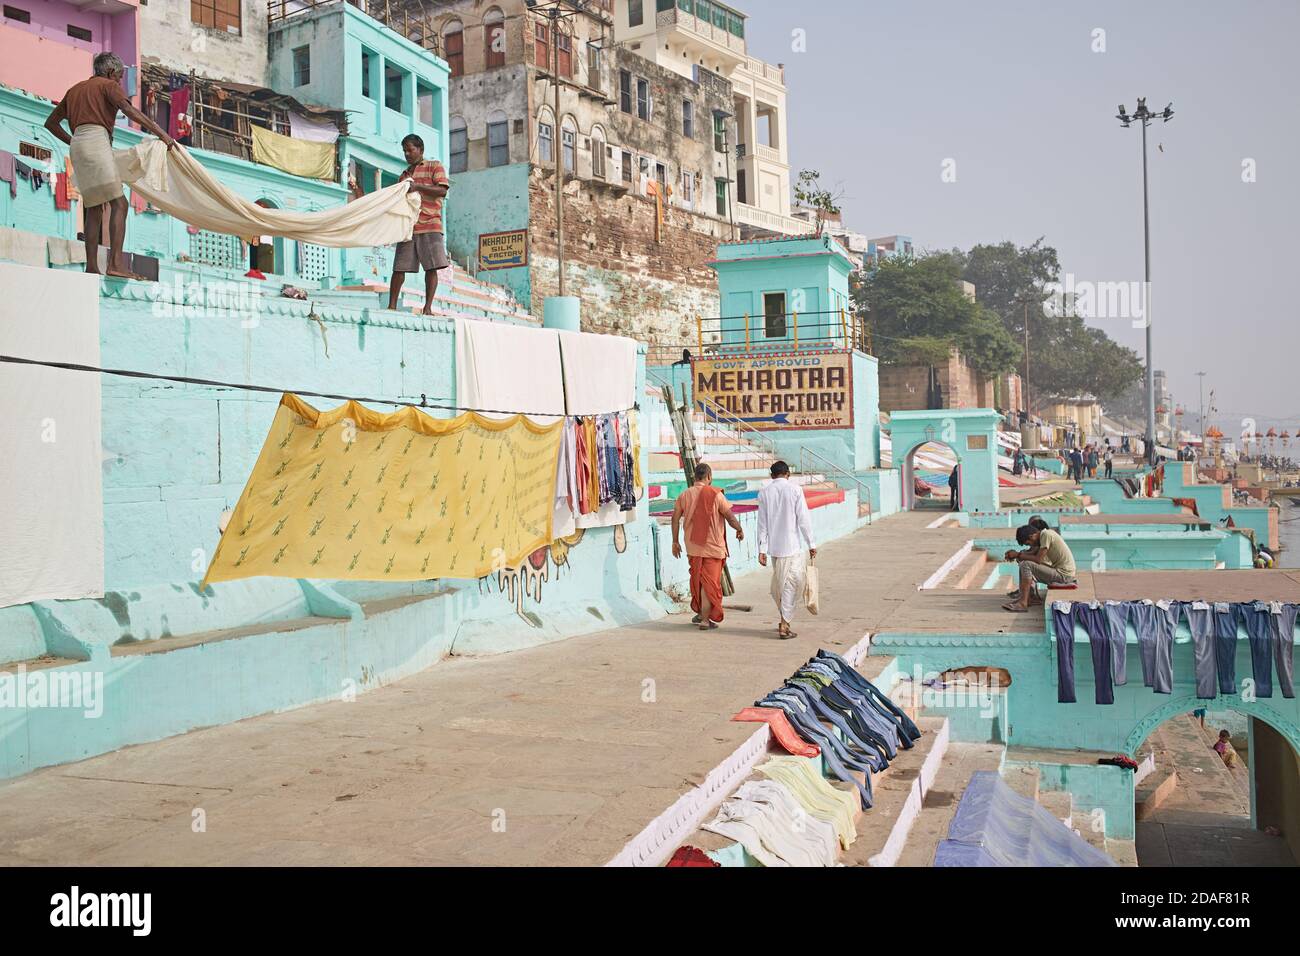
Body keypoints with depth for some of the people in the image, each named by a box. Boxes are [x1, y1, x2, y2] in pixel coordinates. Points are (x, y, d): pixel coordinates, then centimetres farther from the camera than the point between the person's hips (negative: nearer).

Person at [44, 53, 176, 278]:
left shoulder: (75, 89, 28)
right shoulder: (108, 85, 7)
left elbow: (51, 122, 29)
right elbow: (130, 111, -12)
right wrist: (161, 133, -17)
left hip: (77, 144, 8)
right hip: (97, 140, -8)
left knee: (94, 207, 8)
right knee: (118, 204, -14)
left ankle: (91, 266, 0)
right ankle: (116, 262, -29)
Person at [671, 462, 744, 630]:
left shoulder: (684, 495, 1)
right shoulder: (715, 495, -12)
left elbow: (675, 519, 3)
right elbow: (730, 517, -10)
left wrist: (675, 542, 12)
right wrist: (740, 530, 9)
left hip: (692, 546, 5)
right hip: (712, 546, -4)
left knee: (697, 580, 20)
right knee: (709, 582, 2)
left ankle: (699, 613, 28)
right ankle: (705, 620, 4)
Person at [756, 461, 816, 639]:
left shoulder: (764, 493, 3)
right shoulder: (795, 490, -5)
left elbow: (762, 524, 2)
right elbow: (803, 520, -6)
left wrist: (762, 550, 3)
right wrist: (811, 544, 1)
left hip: (774, 547, 4)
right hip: (793, 545, -4)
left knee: (778, 585, 17)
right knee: (792, 584, 1)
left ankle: (784, 621, 27)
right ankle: (784, 625, -3)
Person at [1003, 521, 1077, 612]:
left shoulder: (1046, 535, -17)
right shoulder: (1043, 534, 10)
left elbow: (1038, 559, -22)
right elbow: (1033, 553, 14)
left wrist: (1018, 555, -12)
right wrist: (1016, 554, 0)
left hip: (1064, 575, -10)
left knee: (1026, 565, -19)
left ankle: (1023, 603, -22)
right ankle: (1022, 593, 7)